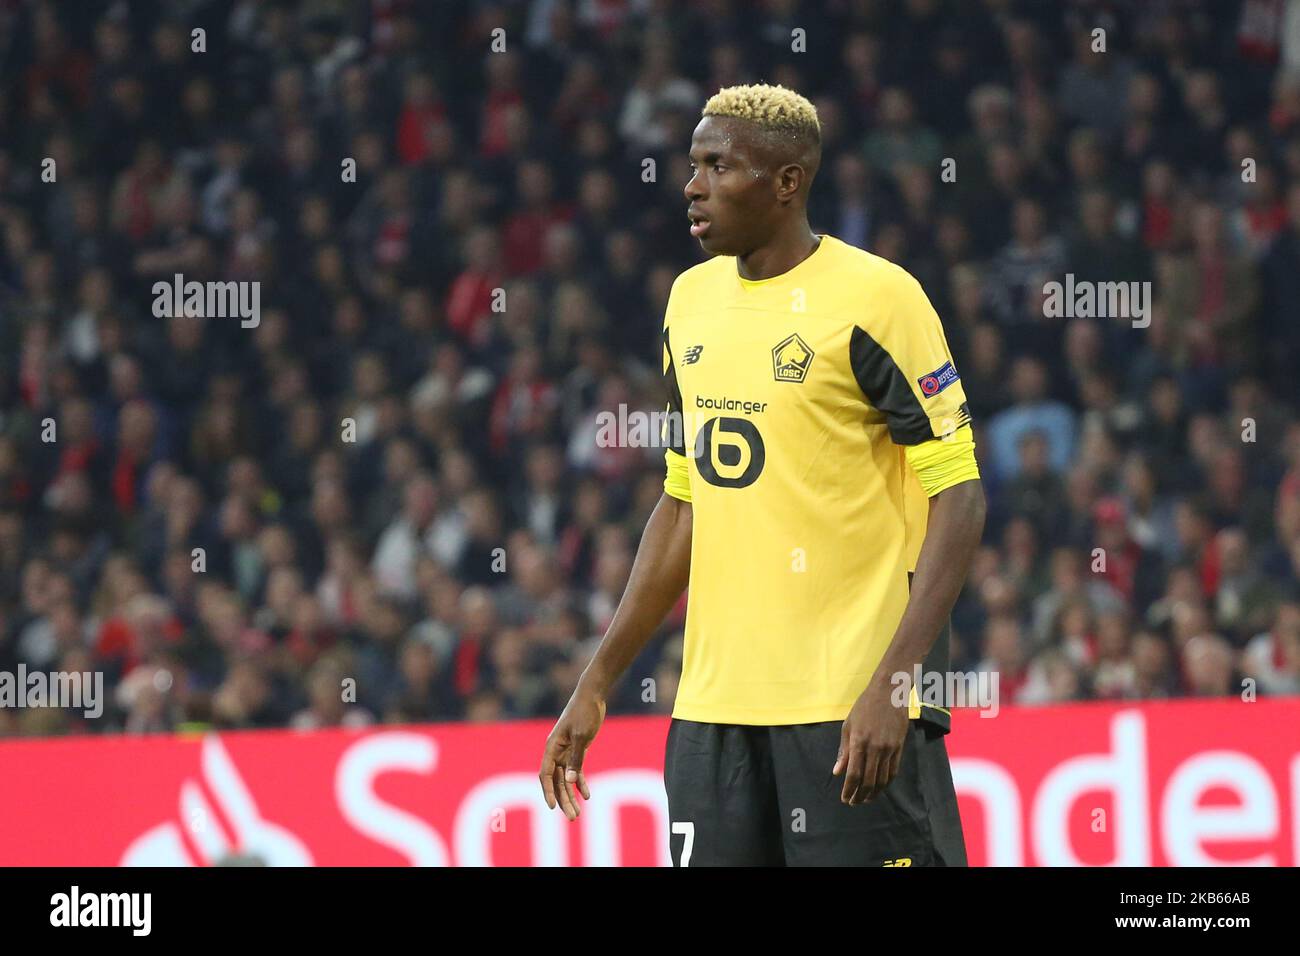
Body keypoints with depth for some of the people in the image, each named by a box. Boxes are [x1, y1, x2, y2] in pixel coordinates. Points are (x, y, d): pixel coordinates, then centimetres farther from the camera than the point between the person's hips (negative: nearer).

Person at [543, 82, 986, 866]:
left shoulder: (872, 297, -8)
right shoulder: (693, 299, 13)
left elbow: (960, 500, -10)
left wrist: (892, 683, -20)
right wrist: (596, 686, 19)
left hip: (852, 711, -6)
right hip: (713, 704, 6)